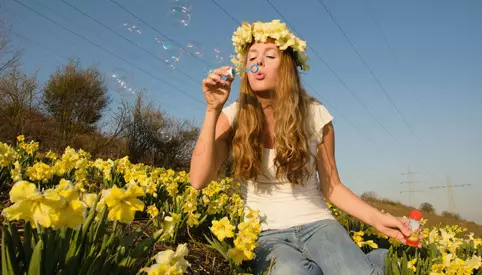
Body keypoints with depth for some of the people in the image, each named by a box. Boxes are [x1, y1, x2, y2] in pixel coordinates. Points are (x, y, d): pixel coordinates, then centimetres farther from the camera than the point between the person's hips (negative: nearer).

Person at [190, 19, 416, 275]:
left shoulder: (315, 115, -4)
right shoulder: (234, 116, -5)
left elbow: (331, 187, 4)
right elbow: (199, 180, -15)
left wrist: (378, 219, -11)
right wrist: (213, 110, -20)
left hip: (316, 223, 0)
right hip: (265, 234, 1)